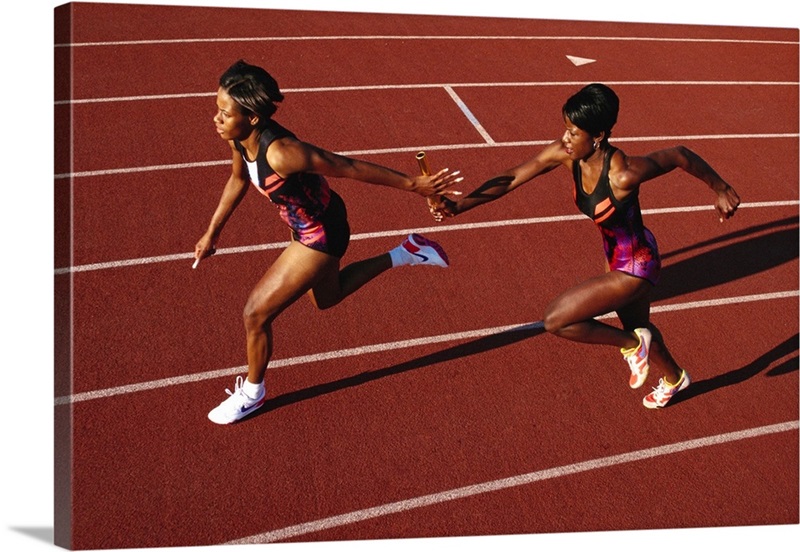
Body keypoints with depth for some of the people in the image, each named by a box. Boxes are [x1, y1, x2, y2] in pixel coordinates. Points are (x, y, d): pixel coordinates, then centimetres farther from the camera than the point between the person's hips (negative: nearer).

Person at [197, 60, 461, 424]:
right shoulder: (238, 136, -13)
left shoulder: (281, 152, -38)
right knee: (326, 298, 32)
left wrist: (413, 185, -21)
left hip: (320, 235, -9)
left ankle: (252, 393, 26)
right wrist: (213, 232, 12)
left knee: (256, 313, -1)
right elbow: (238, 179, 8)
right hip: (303, 223, 9)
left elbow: (352, 168, -30)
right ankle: (404, 254, 37)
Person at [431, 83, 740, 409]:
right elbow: (510, 180, -15)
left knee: (555, 321, -12)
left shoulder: (624, 174, -35)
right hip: (615, 256, 8)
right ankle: (674, 378, 62)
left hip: (635, 266, -8)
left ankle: (632, 344, 11)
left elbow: (680, 154, -21)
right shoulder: (565, 154, -17)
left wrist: (721, 189, -6)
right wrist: (458, 205, -26)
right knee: (637, 327, 31)